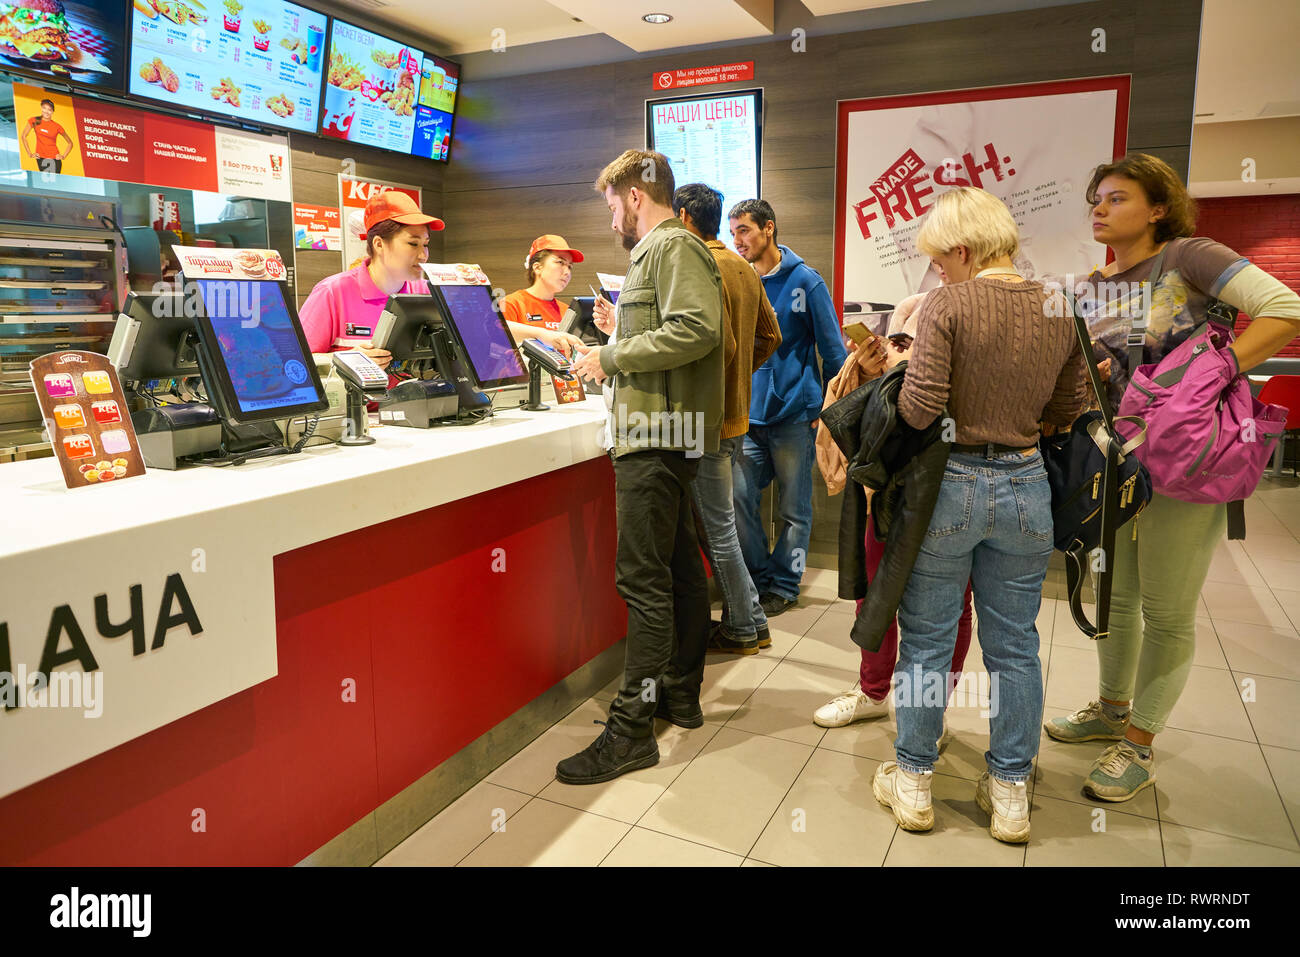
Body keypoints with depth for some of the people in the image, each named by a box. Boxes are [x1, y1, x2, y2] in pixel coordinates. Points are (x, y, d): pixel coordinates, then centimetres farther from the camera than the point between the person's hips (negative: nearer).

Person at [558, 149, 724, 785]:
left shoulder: (673, 247, -8)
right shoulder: (660, 250, 23)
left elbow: (696, 329, -22)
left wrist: (612, 356, -15)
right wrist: (613, 357, 17)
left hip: (657, 436, -11)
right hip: (665, 434, 11)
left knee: (643, 579, -10)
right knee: (679, 567, 15)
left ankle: (631, 731, -4)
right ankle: (680, 695, 27)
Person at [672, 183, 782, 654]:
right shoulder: (744, 268, 13)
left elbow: (720, 345, -23)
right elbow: (770, 335, 17)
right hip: (736, 412, 10)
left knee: (718, 529, 2)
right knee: (719, 523, 18)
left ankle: (742, 629, 15)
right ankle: (751, 620, 27)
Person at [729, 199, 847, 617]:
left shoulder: (804, 281, -5)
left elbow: (833, 350, -2)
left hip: (794, 414, -4)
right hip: (748, 414, 4)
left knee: (794, 509, 7)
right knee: (738, 498, 0)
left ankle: (783, 586, 21)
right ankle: (759, 578, 17)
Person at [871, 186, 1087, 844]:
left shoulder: (946, 306, -14)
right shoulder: (1060, 310, 2)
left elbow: (919, 412, -19)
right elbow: (1065, 413, 9)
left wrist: (906, 363, 1)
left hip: (949, 487, -4)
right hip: (1026, 489, 5)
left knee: (926, 642, 10)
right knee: (1013, 645, 15)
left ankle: (913, 783, 24)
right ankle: (1010, 794, 27)